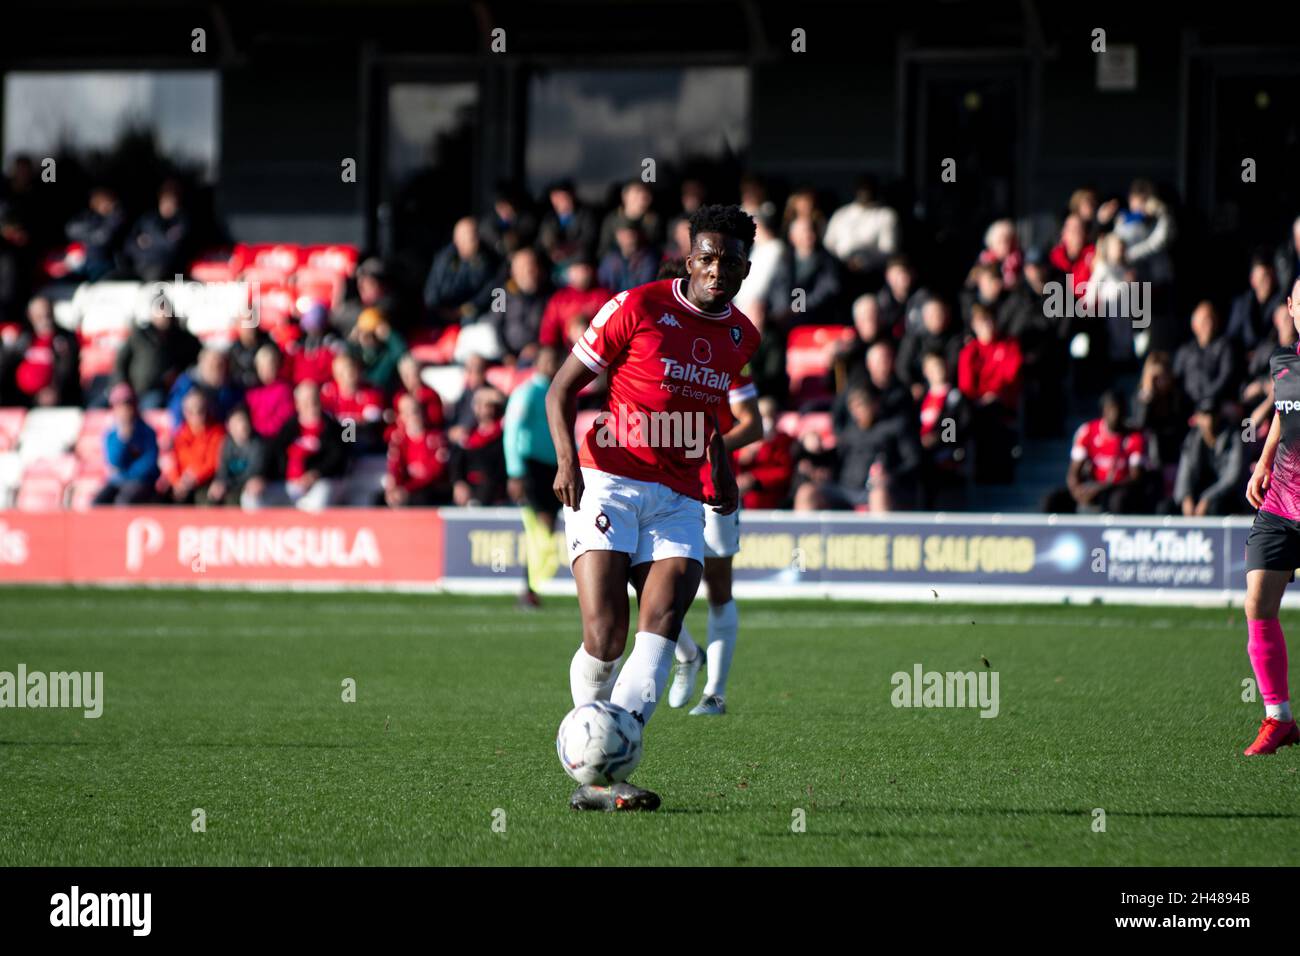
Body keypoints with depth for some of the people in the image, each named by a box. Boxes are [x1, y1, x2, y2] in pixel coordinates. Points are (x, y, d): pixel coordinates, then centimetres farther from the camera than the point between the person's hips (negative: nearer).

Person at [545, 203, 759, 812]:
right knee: (605, 635, -16)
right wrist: (567, 458, -14)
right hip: (607, 481, -4)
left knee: (663, 619, -18)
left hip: (679, 501, 4)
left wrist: (723, 471, 17)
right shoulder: (637, 307, -3)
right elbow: (563, 388, 1)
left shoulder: (743, 338, 13)